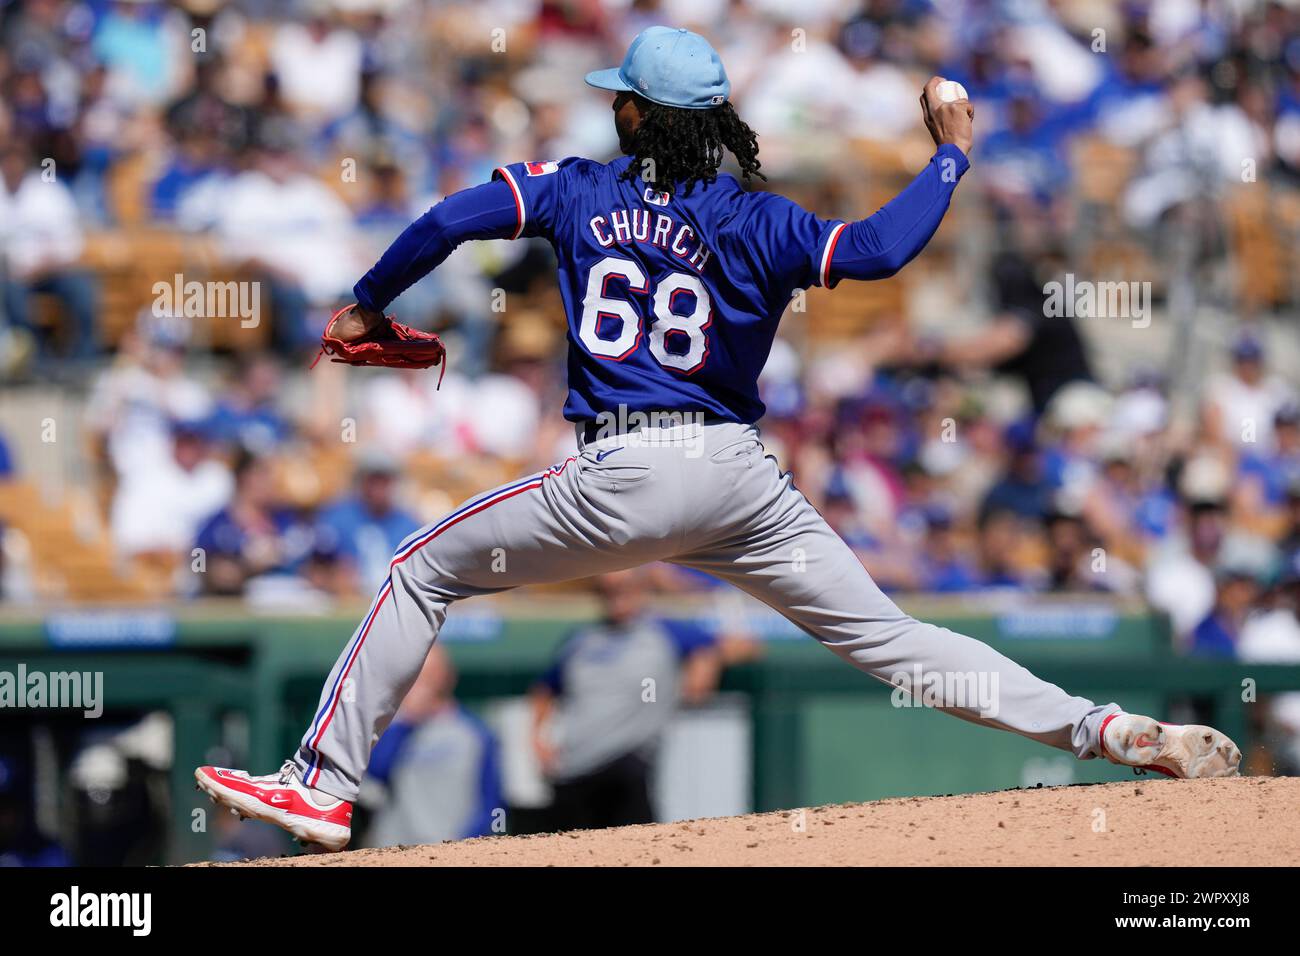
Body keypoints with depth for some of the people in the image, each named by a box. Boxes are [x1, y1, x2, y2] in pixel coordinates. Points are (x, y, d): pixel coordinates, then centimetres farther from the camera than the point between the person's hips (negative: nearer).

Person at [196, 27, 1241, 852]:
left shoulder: (578, 190, 6)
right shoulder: (755, 220, 4)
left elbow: (446, 222, -2)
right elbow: (878, 249, -10)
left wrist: (366, 308, 15)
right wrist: (951, 153, 5)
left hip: (623, 478, -2)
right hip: (742, 477, 2)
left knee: (425, 572, 14)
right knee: (884, 634, 4)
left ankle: (325, 785, 7)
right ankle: (1112, 729, -8)